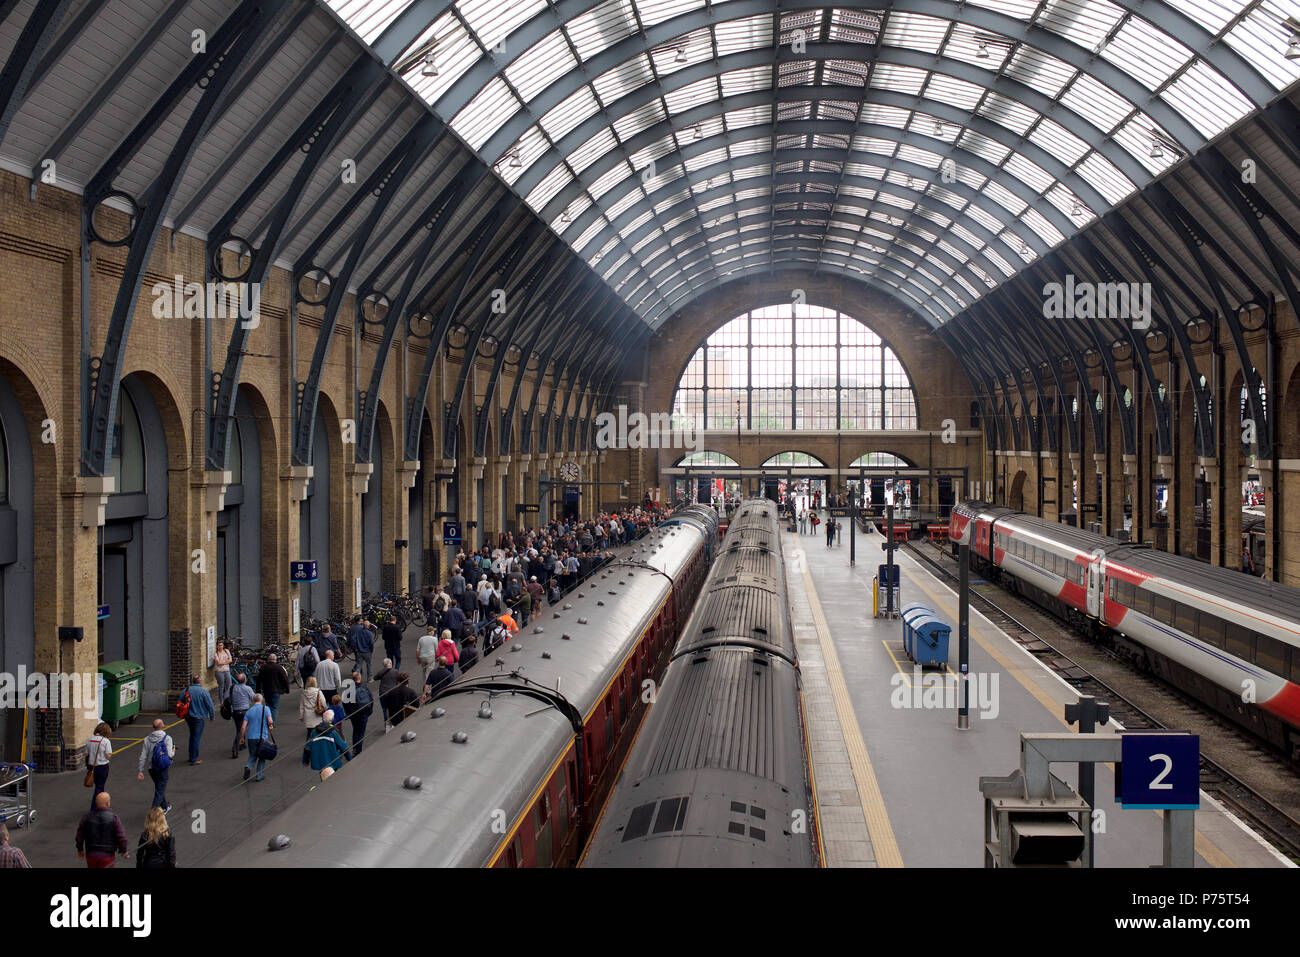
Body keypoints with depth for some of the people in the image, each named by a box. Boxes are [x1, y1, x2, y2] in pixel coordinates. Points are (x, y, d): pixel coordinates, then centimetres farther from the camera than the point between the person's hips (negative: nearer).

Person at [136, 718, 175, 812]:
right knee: (160, 789, 2)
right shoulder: (167, 738, -11)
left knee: (159, 787, 24)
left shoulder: (147, 739, 1)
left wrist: (141, 771, 3)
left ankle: (165, 807, 39)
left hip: (151, 768, 5)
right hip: (164, 768, -5)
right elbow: (170, 755, -17)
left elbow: (143, 756, -1)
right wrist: (173, 752, 6)